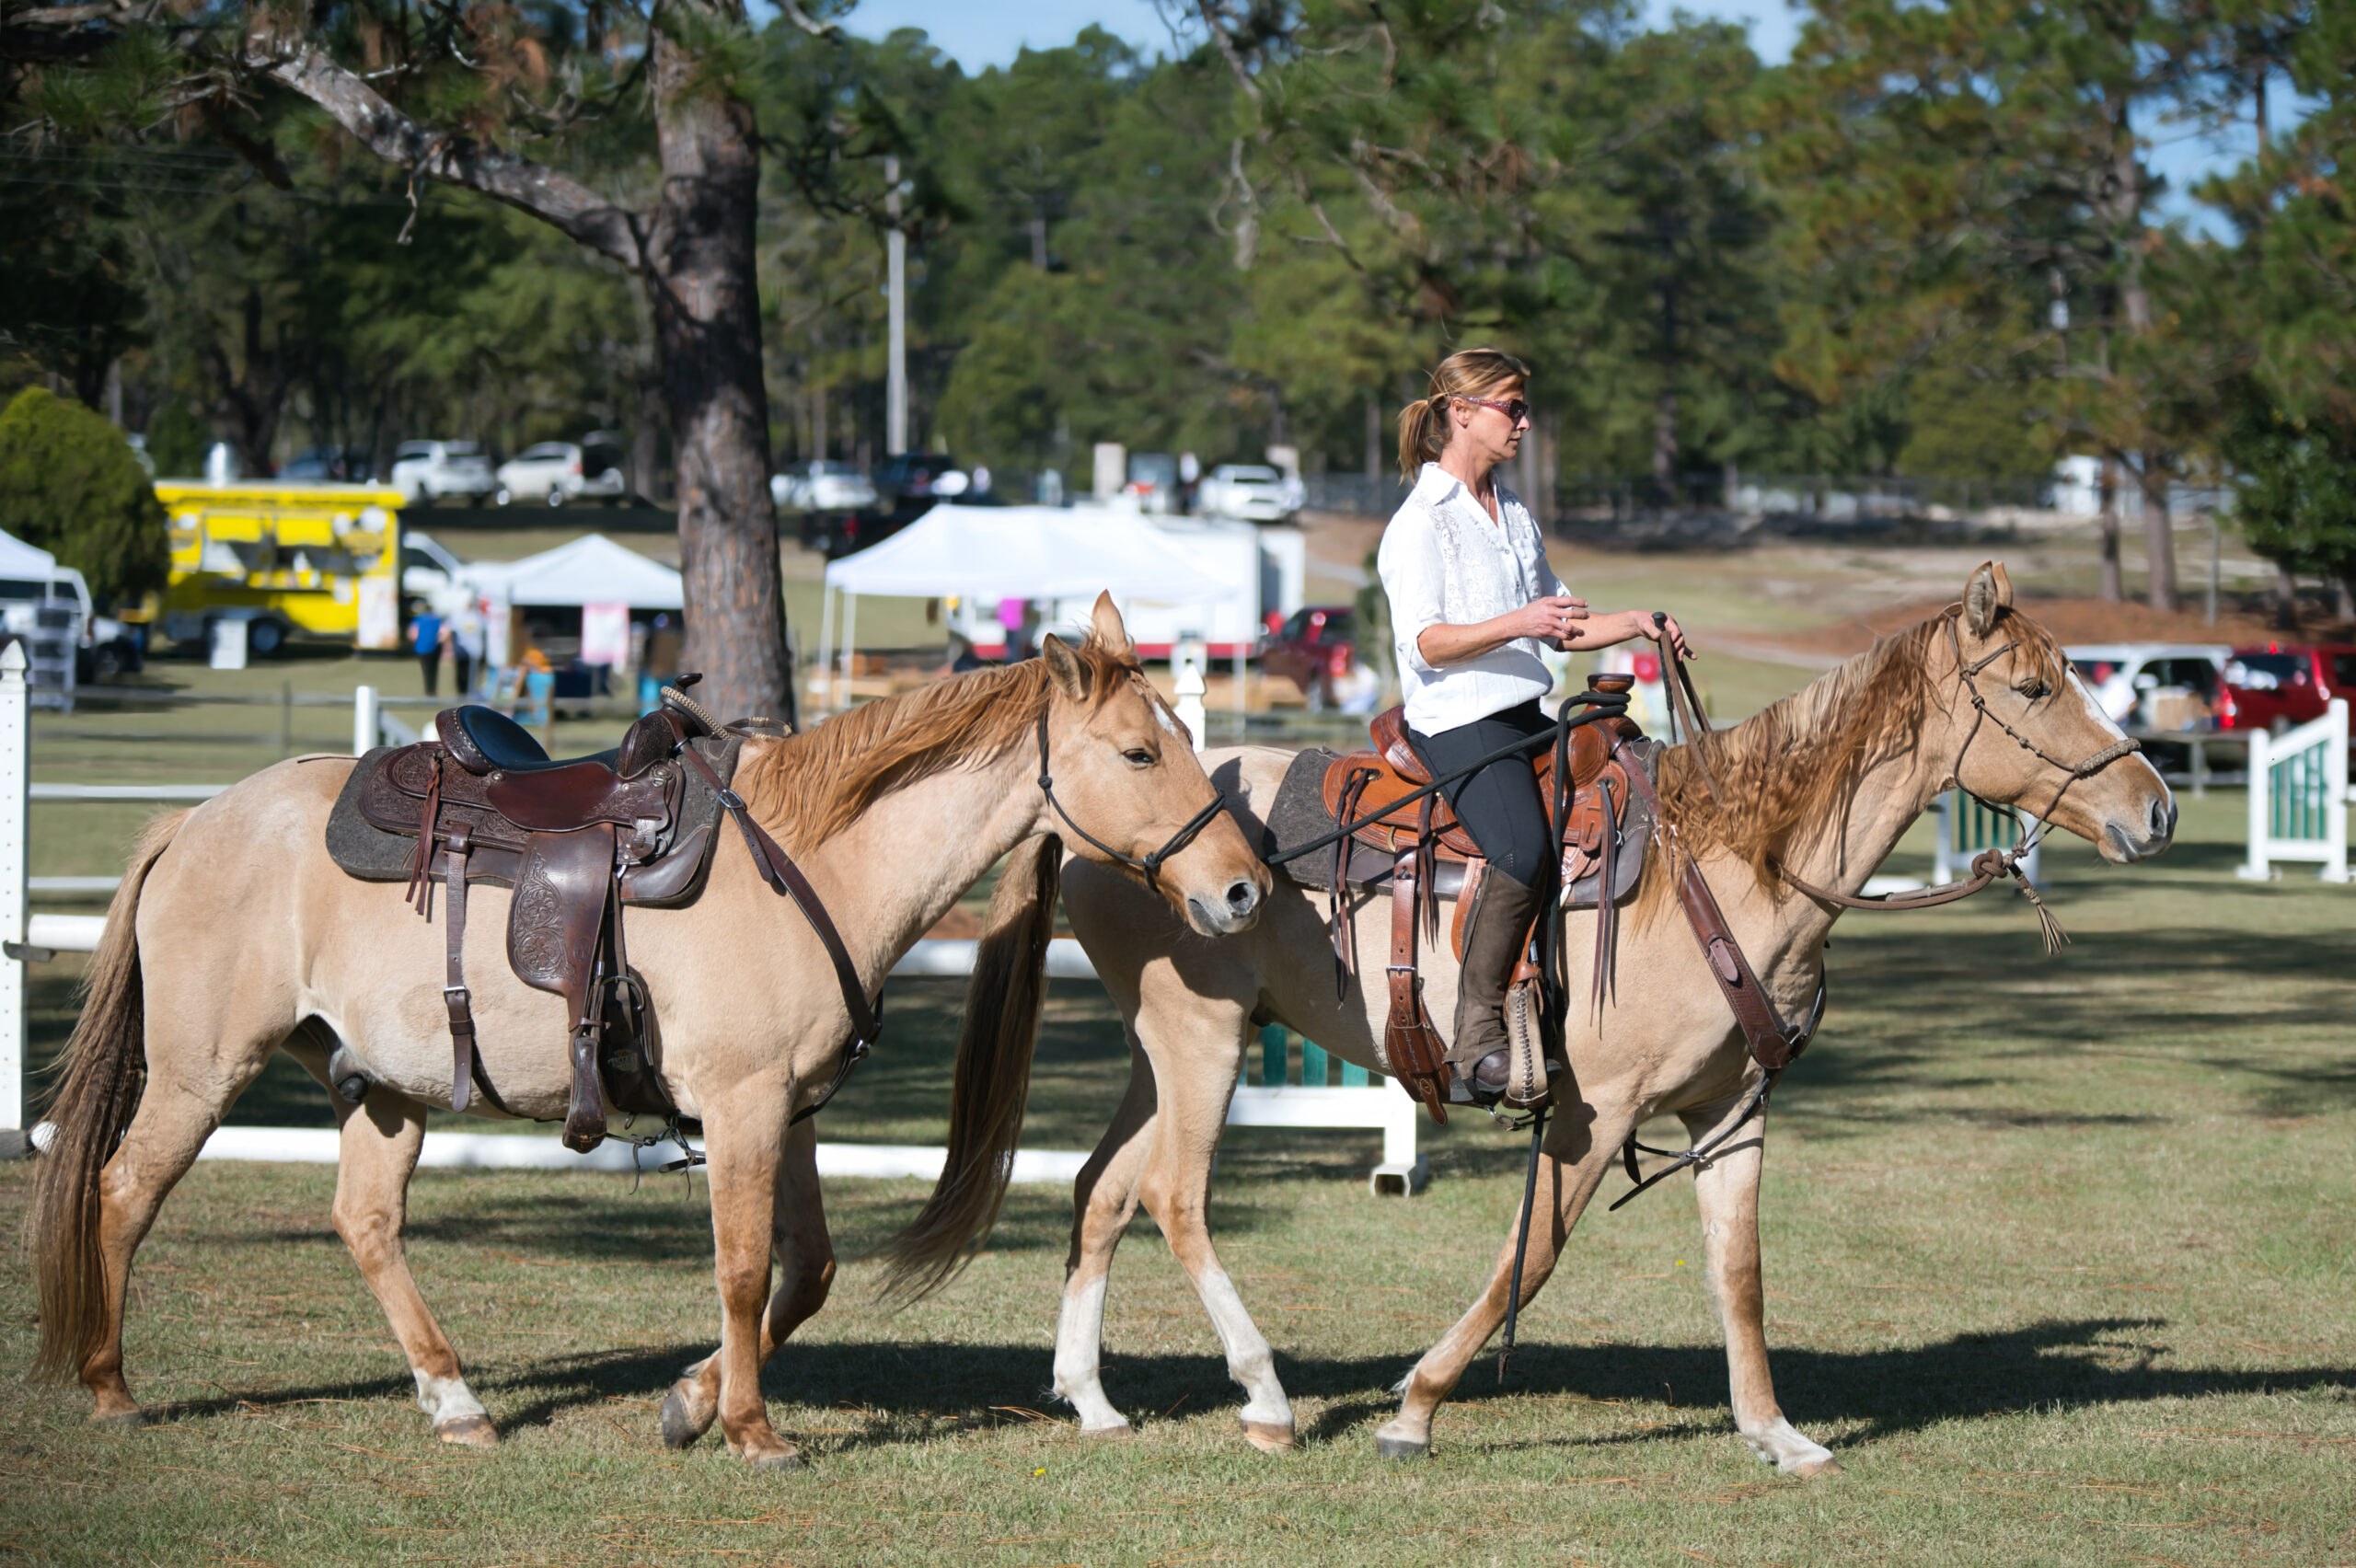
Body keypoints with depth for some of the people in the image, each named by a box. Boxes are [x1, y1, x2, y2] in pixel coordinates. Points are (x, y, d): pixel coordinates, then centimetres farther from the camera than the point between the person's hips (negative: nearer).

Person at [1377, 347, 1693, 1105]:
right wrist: (1516, 624, -28)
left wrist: (1637, 624, 11)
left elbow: (1560, 628, 28)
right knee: (1526, 855, -33)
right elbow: (1427, 643, -15)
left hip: (1525, 716, 9)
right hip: (1457, 720, -9)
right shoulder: (1421, 520, -6)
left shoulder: (1513, 515, 20)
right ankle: (1476, 1038, -25)